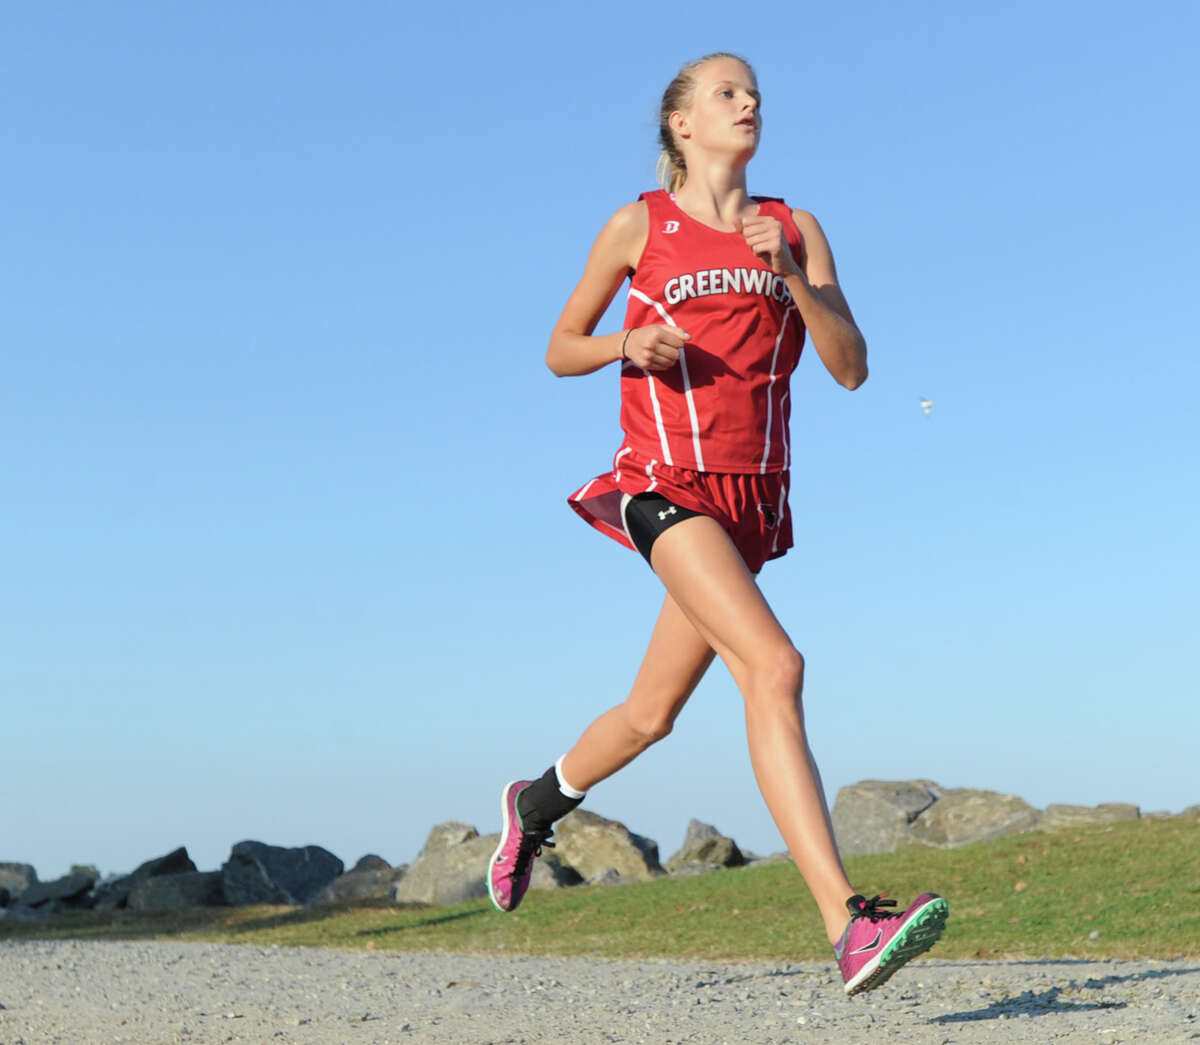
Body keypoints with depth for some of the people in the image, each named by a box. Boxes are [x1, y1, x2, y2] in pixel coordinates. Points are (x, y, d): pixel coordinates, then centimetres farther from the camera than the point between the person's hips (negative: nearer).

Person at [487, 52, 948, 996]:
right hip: (666, 483, -5)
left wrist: (789, 273, -12)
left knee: (653, 712, 14)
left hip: (753, 495, 5)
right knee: (774, 666, -26)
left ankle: (535, 803, 44)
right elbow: (560, 351, 11)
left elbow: (851, 367, 2)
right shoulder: (639, 226, 5)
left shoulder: (794, 229, 12)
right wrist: (630, 343, -9)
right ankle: (849, 925, -31)